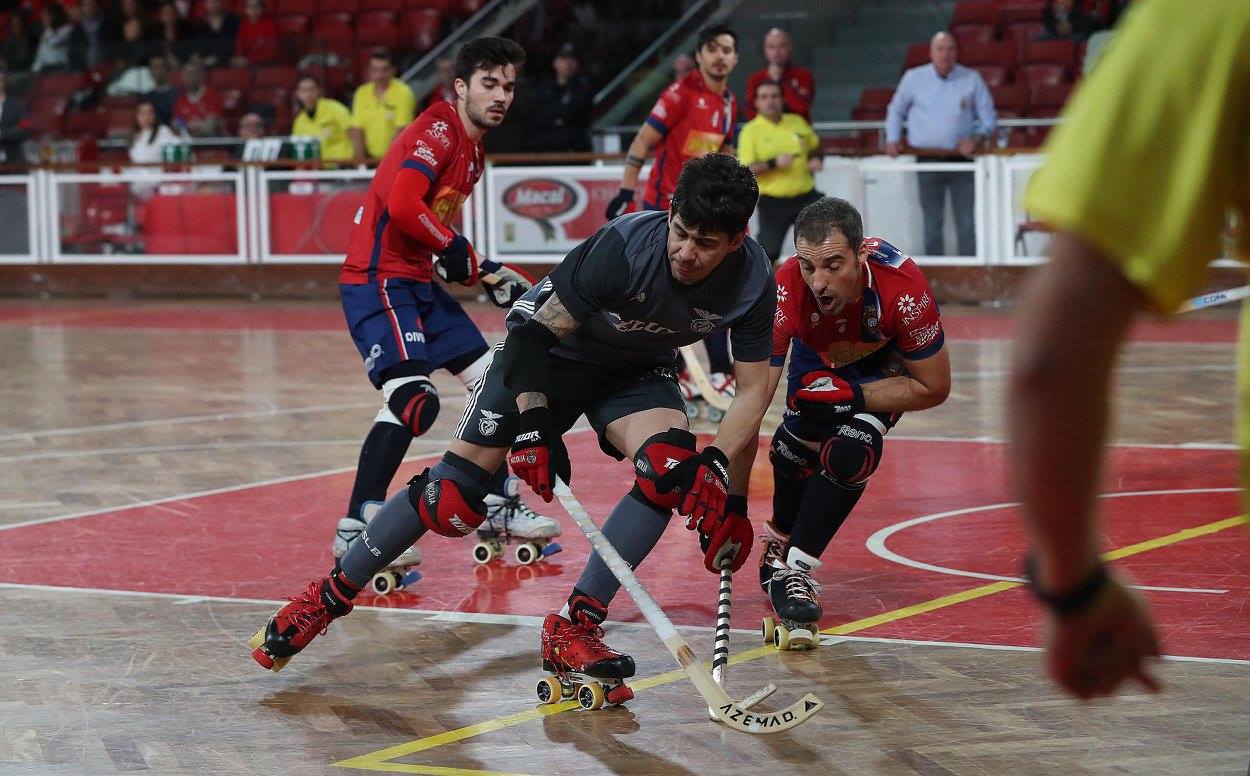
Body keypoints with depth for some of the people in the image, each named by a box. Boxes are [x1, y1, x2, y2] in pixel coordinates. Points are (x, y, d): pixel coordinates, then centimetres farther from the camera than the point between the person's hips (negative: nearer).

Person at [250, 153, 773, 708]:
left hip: (637, 370, 3)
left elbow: (753, 391, -14)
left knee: (671, 467, -26)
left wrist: (729, 495, -21)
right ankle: (329, 596, 8)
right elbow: (536, 334, -27)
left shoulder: (753, 282, -24)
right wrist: (534, 423, -36)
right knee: (454, 493, -11)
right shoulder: (625, 246, -35)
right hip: (551, 349, -3)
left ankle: (572, 628, -17)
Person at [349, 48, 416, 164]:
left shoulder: (403, 93, -7)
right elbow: (357, 129, 6)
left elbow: (400, 132, -13)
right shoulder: (362, 93, 8)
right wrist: (360, 159, -7)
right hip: (371, 158, 4)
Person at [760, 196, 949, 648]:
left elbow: (933, 388, -24)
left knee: (851, 451, -23)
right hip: (816, 354, 2)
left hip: (887, 360, -2)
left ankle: (794, 568, -9)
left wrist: (853, 396, -34)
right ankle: (779, 543, 23)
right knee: (793, 451, -9)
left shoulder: (903, 289, -41)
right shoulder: (786, 290, -40)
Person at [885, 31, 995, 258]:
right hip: (927, 160, 0)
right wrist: (893, 139, 7)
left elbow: (988, 117, 8)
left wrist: (977, 138, -10)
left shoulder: (971, 79, 3)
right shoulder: (914, 78, 5)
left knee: (966, 223, -2)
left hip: (961, 158, 0)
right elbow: (896, 110, 20)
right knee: (932, 224, 3)